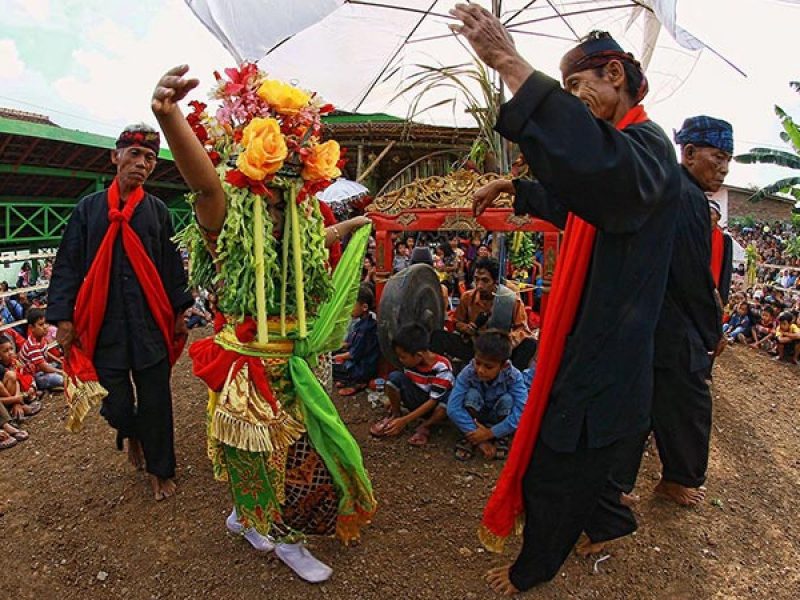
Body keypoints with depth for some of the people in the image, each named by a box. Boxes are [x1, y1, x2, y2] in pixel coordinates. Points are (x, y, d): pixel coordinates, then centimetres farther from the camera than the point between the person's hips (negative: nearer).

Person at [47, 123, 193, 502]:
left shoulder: (157, 210, 7)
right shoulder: (89, 208, 4)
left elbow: (172, 265, 9)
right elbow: (67, 266, 4)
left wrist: (180, 312, 6)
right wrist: (63, 318, -2)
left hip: (151, 324, 0)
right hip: (104, 325, 0)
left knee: (156, 402, 4)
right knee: (116, 404, 5)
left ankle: (160, 469, 23)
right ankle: (131, 435, 40)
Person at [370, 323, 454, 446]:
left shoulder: (441, 368, -27)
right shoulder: (411, 361, -12)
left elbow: (433, 401, -26)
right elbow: (405, 384, 8)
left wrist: (404, 420, -27)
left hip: (434, 407, -4)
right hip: (417, 402, 4)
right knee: (395, 377, -19)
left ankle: (425, 426, -15)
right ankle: (395, 415, -1)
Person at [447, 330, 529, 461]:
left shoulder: (514, 377, -29)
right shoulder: (467, 373, -28)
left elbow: (522, 411, -36)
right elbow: (453, 408, -32)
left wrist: (490, 433, -35)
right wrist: (477, 436, -34)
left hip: (500, 419, 0)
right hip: (474, 417, 0)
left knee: (507, 399, -30)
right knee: (472, 394, -29)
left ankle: (502, 437, -6)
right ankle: (471, 439, -11)